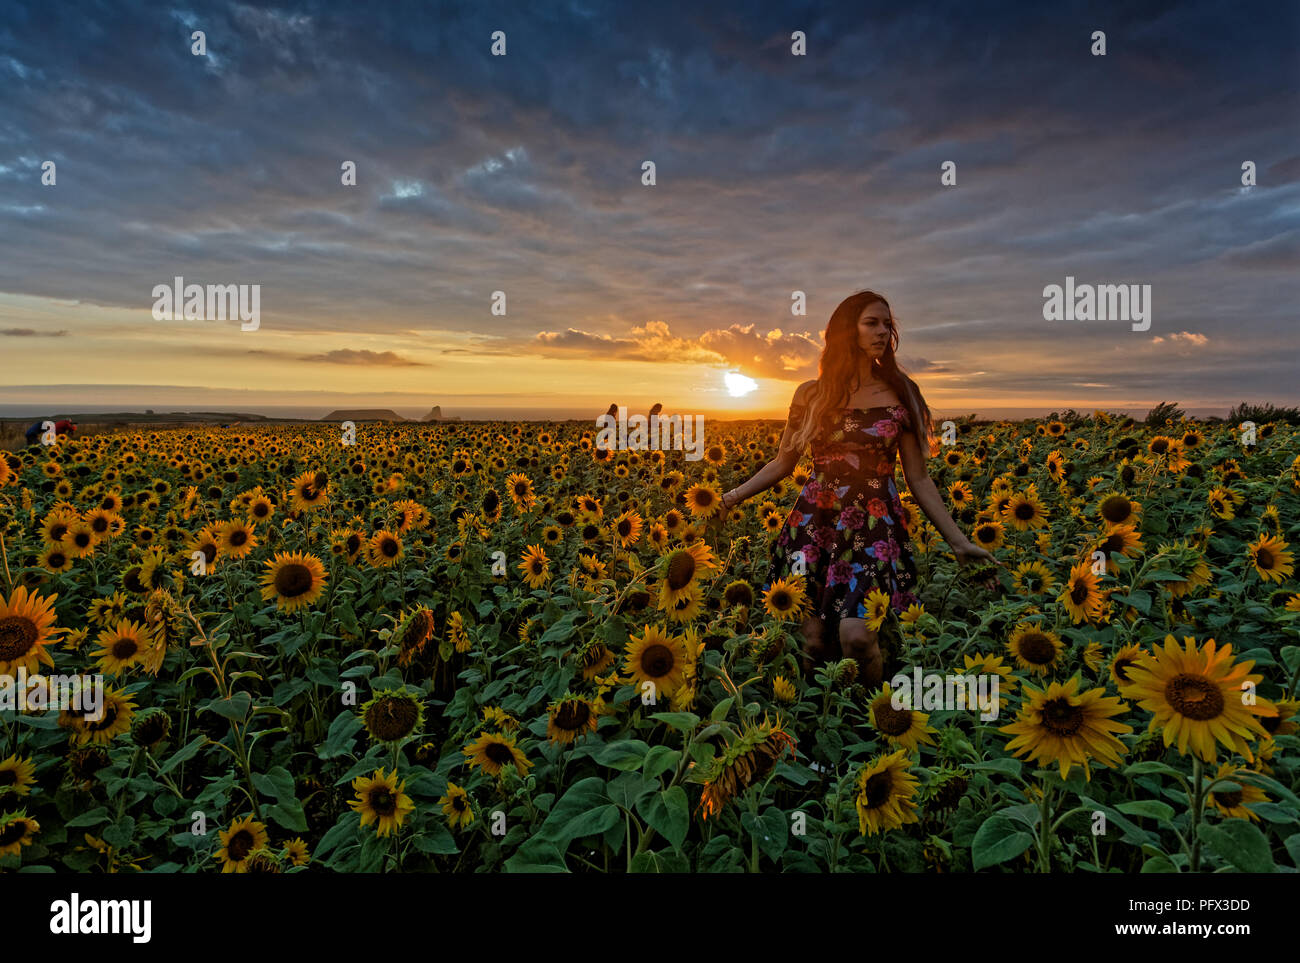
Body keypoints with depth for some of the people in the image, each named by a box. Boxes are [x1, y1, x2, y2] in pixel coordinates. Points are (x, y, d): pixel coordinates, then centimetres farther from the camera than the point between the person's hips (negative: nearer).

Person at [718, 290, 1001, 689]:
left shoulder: (900, 393, 6)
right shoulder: (811, 395, 8)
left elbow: (919, 479, 7)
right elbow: (782, 463, 15)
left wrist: (959, 541, 1)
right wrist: (736, 495, 2)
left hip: (875, 526, -1)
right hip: (814, 521, 1)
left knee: (857, 635, -20)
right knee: (809, 638, -7)